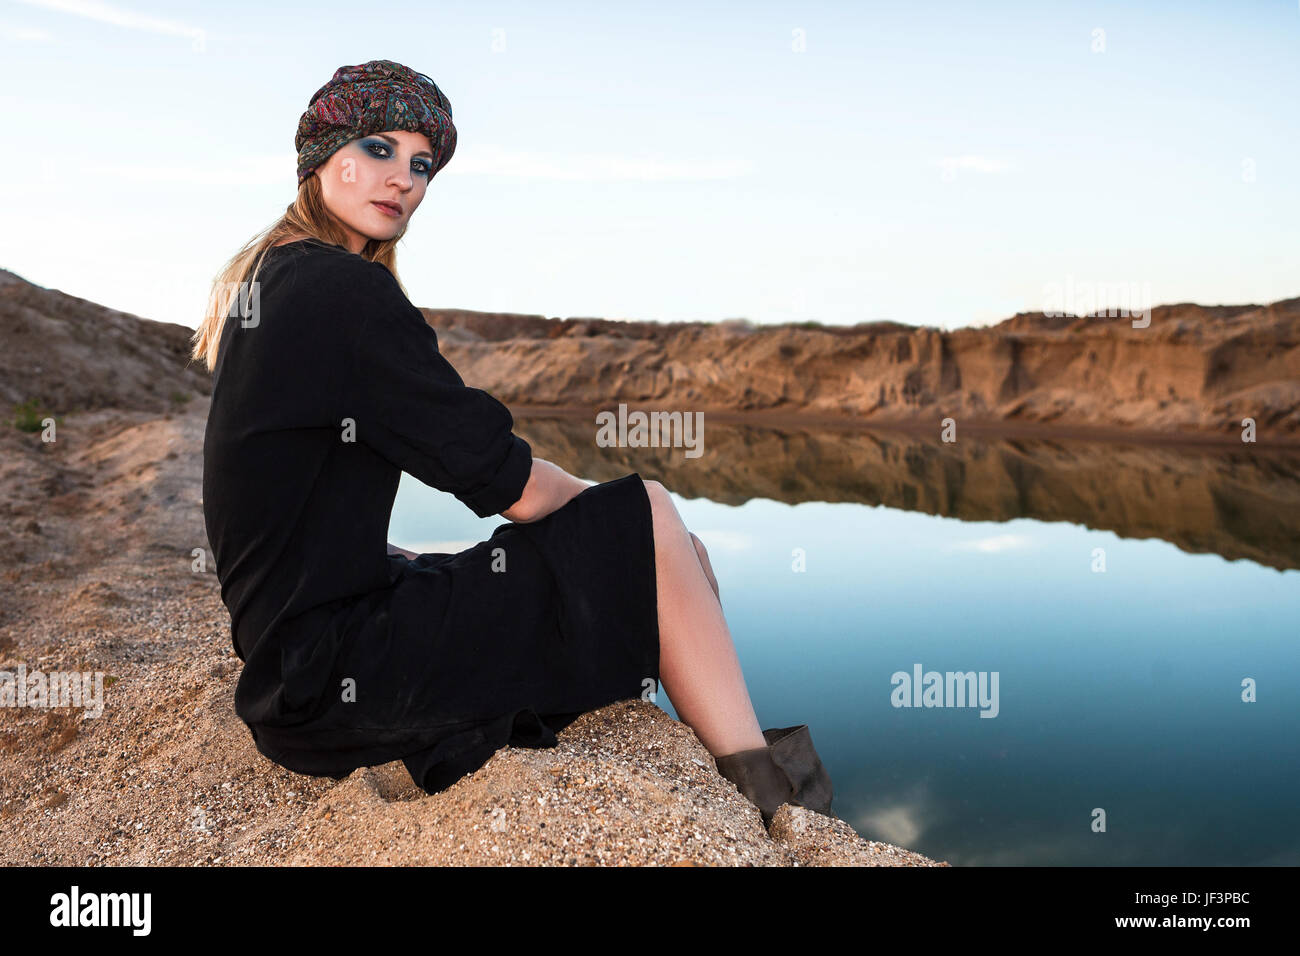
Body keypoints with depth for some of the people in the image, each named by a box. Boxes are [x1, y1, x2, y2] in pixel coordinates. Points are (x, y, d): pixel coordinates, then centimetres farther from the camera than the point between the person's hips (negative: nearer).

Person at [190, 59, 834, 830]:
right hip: (337, 667, -10)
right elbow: (509, 483, -16)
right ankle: (767, 793, 6)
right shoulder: (343, 290, -18)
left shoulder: (261, 280, 13)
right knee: (651, 521, -6)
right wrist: (606, 507, 4)